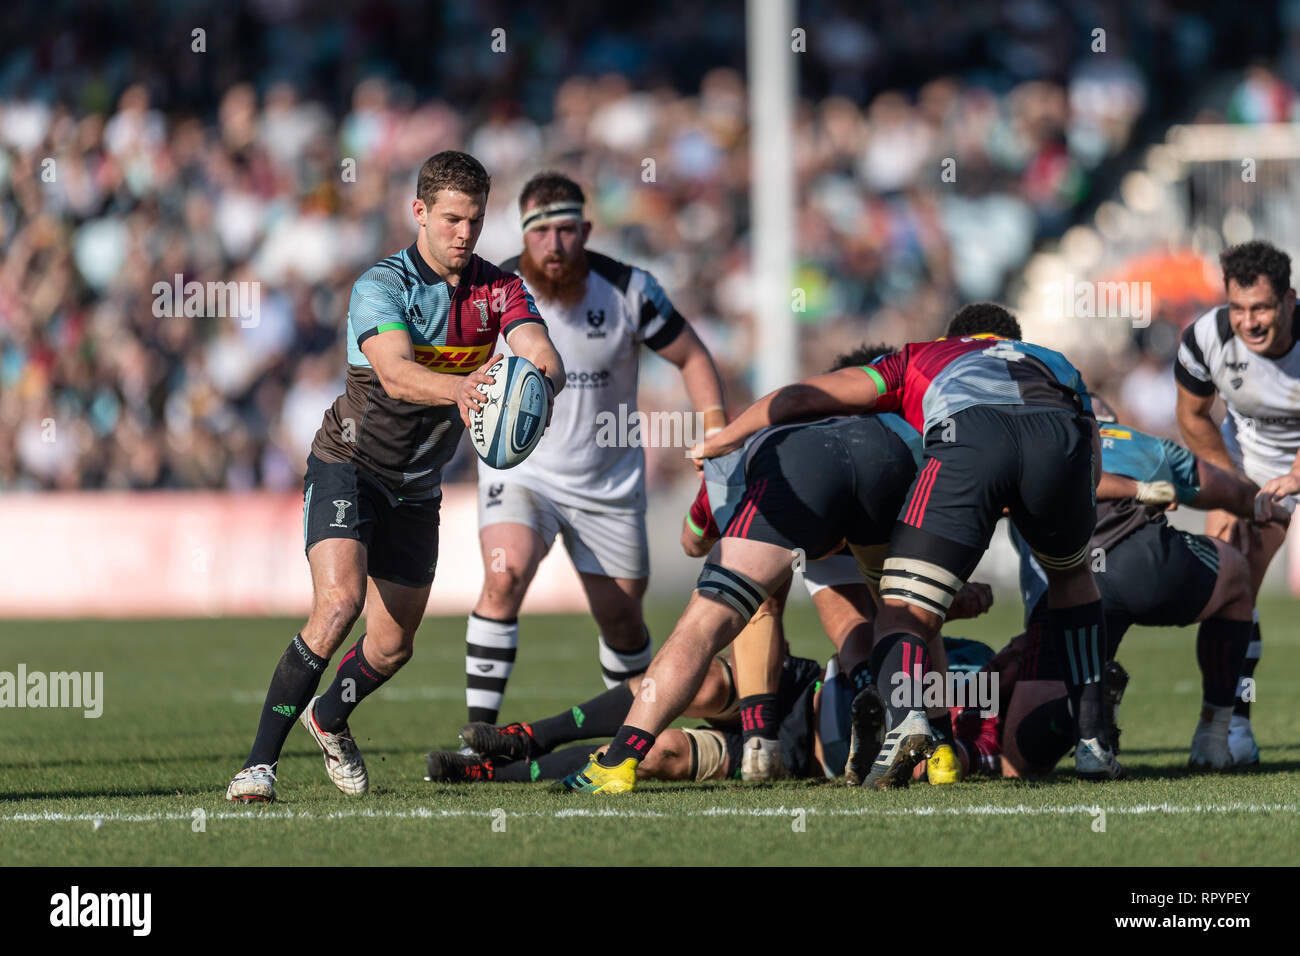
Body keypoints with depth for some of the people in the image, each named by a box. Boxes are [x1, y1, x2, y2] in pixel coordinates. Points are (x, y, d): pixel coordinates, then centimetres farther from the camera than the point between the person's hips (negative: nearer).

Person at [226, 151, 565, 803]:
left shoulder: (499, 290, -5)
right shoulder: (381, 286, -21)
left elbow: (546, 360, -21)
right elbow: (396, 372, -39)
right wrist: (459, 388, -59)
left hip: (417, 487, 6)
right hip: (349, 463, -6)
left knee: (393, 645, 12)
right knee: (339, 603, -27)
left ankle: (328, 718, 45)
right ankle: (260, 761, -22)